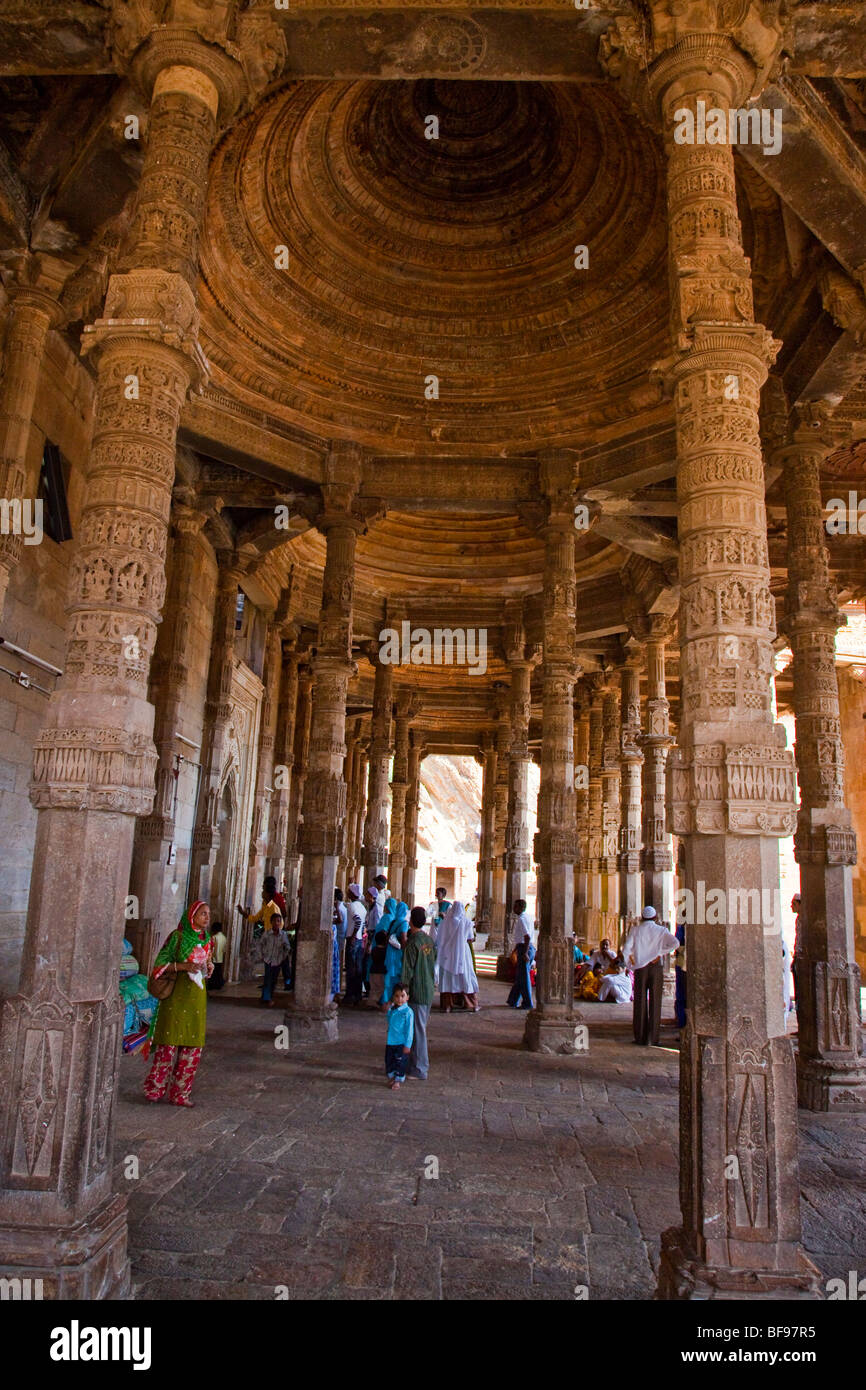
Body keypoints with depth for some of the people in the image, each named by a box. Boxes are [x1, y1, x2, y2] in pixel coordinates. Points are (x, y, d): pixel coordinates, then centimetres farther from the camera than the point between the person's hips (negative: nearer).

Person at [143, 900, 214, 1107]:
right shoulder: (177, 936, -6)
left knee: (193, 1045, 5)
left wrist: (209, 966, 1)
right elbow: (160, 964, -7)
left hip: (197, 995, 6)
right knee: (169, 1043, -2)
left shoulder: (206, 939, 11)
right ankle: (155, 1088, 14)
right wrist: (184, 966, -19)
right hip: (177, 993, -6)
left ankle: (179, 1092, 14)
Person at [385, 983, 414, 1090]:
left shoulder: (408, 1012, -15)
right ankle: (391, 1077, 35)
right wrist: (388, 1009, 7)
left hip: (401, 1043, -6)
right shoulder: (392, 1010, 4)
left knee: (400, 1062, 4)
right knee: (388, 1060, 15)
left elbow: (409, 1030, -14)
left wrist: (407, 1045, -15)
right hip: (390, 1042, 6)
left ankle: (398, 1080, 20)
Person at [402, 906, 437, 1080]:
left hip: (417, 992, -8)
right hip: (429, 990, 8)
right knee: (421, 1028, 18)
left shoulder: (412, 944, -17)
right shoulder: (430, 940, 6)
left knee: (417, 1030, 0)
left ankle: (419, 1069, 6)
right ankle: (422, 1063, 26)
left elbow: (407, 972, -17)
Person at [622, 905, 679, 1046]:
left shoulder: (635, 930, 1)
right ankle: (654, 1038, 4)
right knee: (655, 1002, 5)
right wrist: (660, 954, -9)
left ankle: (641, 1038, 8)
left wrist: (630, 964, 6)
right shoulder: (661, 930, 1)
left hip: (640, 968, 0)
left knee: (640, 1002, 6)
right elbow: (675, 943, -14)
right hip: (656, 967, 0)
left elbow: (626, 949, -6)